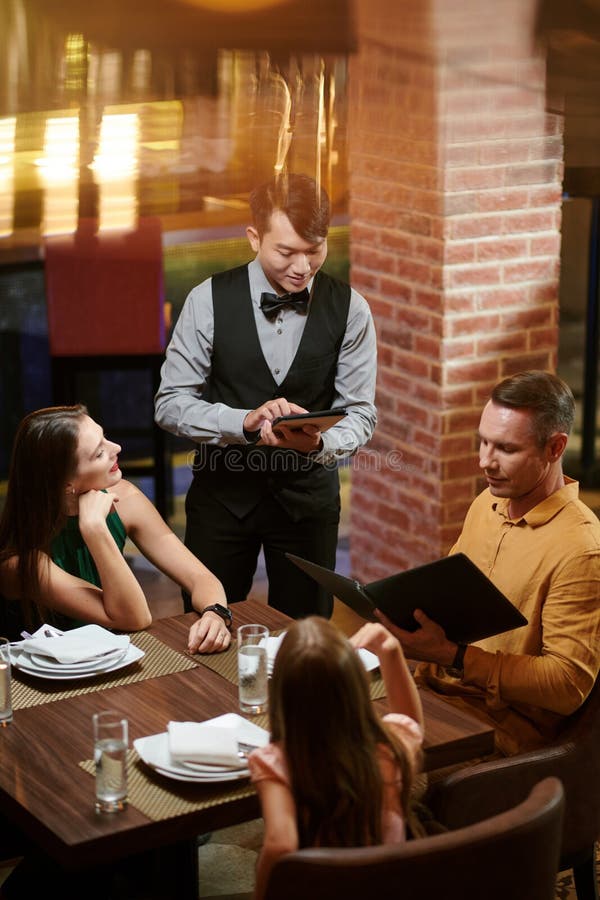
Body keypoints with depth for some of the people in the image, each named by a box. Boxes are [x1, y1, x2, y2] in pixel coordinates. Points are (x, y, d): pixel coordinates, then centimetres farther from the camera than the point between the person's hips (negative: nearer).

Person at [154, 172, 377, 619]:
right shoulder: (209, 300, -10)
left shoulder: (349, 308, -7)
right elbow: (171, 402, -9)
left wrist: (320, 443, -27)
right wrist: (245, 421, -26)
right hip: (223, 492, -1)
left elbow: (360, 413, -5)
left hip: (307, 495, 1)